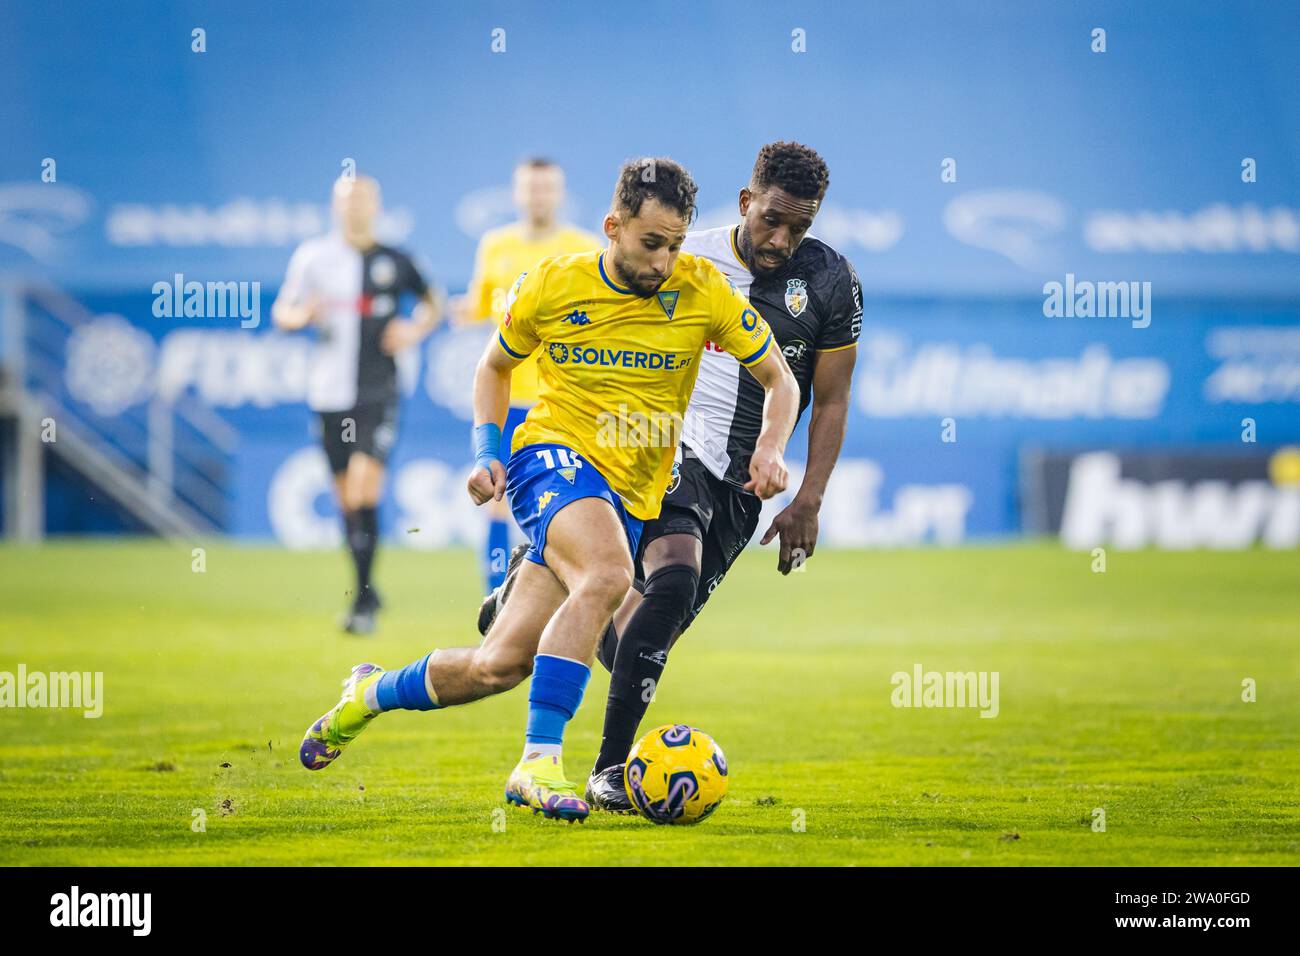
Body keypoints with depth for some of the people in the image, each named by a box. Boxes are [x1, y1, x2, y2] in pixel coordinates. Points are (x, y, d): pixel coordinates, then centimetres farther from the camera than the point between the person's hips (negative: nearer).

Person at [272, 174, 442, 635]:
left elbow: (432, 303, 19)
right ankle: (366, 589, 25)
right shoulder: (313, 256, 6)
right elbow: (281, 312, 11)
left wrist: (416, 330, -1)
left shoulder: (394, 261, 4)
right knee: (345, 495, 8)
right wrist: (301, 314, -11)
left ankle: (363, 602, -16)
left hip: (378, 392, -2)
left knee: (365, 486, -17)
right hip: (329, 392, 2)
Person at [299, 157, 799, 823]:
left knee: (497, 667, -3)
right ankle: (539, 761, -34)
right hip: (553, 455, -2)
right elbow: (494, 367, 15)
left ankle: (372, 693, 26)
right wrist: (487, 451, 2)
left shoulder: (702, 291, -4)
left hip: (630, 496, 2)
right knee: (608, 575, -37)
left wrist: (770, 448, -12)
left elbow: (778, 379, 6)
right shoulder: (551, 286, -3)